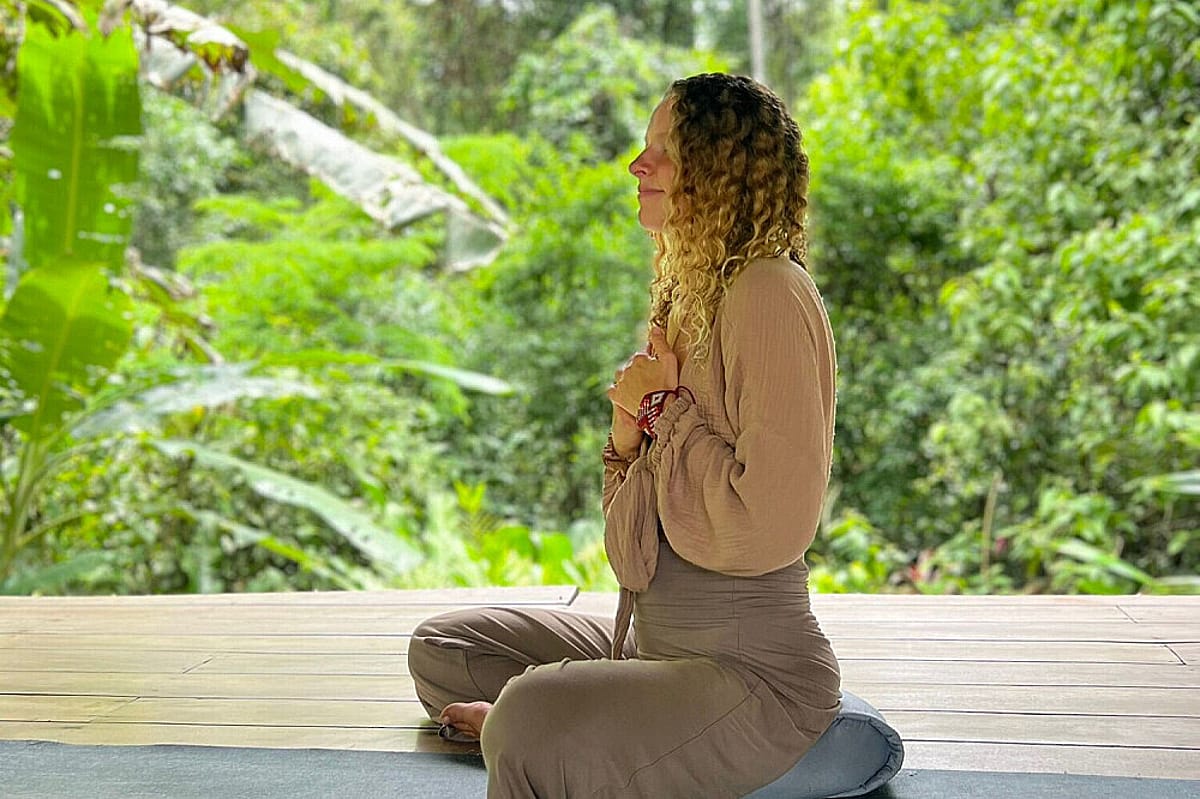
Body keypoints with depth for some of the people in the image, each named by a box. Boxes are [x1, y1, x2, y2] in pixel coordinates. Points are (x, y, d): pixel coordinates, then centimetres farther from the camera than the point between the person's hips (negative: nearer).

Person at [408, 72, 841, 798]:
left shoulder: (769, 295, -17)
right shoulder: (689, 293, 12)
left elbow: (768, 528, -25)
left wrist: (668, 411, -13)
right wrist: (630, 435, -7)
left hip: (754, 669, -10)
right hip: (656, 641, 10)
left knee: (529, 725, -34)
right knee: (439, 649, 15)